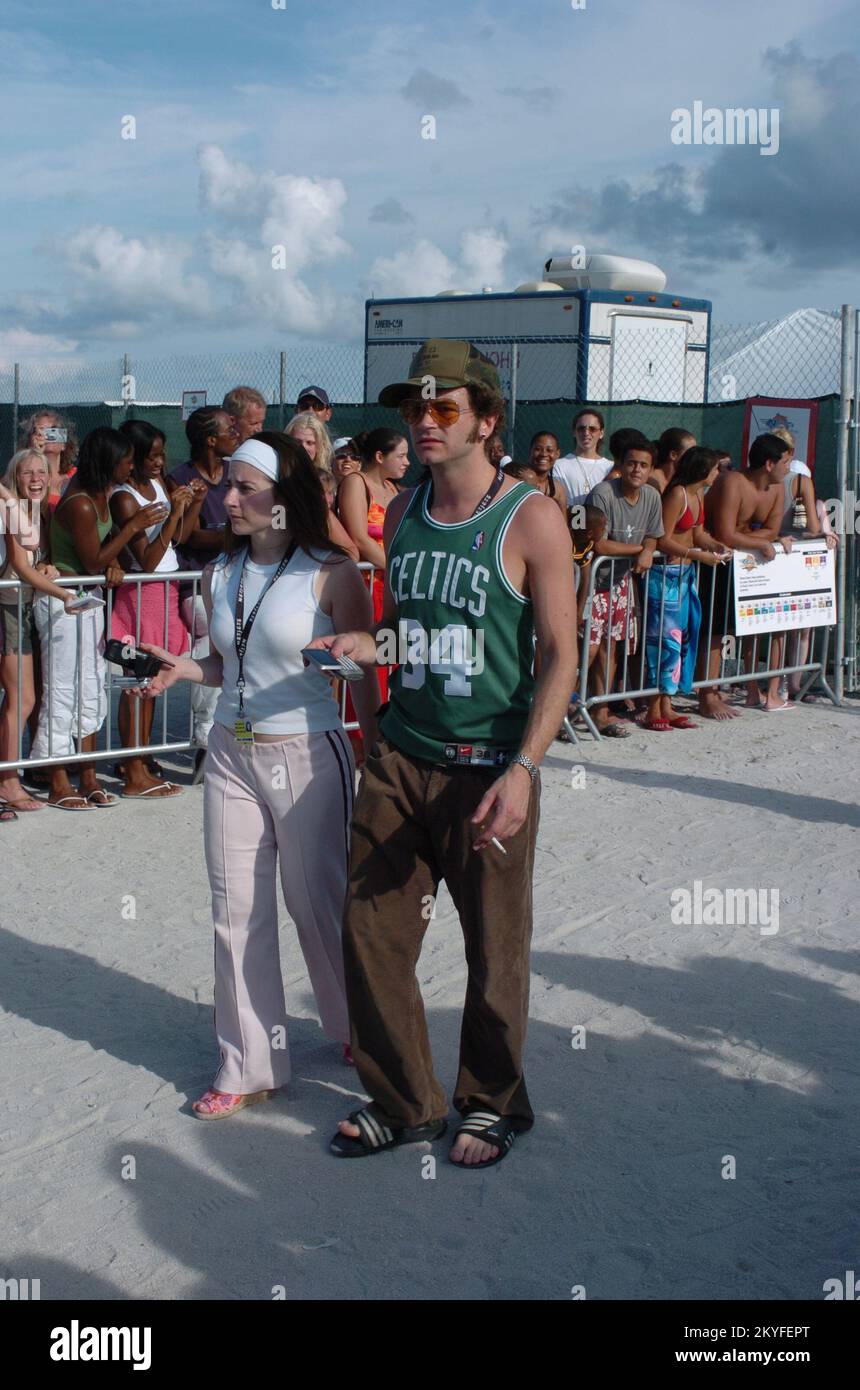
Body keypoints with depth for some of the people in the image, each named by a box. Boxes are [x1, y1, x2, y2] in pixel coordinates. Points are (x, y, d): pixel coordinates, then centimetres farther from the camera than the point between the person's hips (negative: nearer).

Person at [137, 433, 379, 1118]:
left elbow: (365, 674, -6)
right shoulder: (220, 575, 6)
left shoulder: (332, 575, -10)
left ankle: (359, 1029, 35)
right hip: (231, 754, 5)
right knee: (237, 910, 8)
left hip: (308, 756, -5)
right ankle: (249, 1066, 21)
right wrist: (181, 667, -4)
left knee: (318, 902, 8)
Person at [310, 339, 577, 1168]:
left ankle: (493, 1105, 29)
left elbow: (561, 655, -11)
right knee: (371, 933, 7)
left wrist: (523, 769, -20)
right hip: (398, 758, 5)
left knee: (495, 950, 7)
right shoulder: (402, 514, 8)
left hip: (486, 770, -5)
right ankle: (403, 1101, 26)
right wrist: (368, 643, -3)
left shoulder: (530, 519, -9)